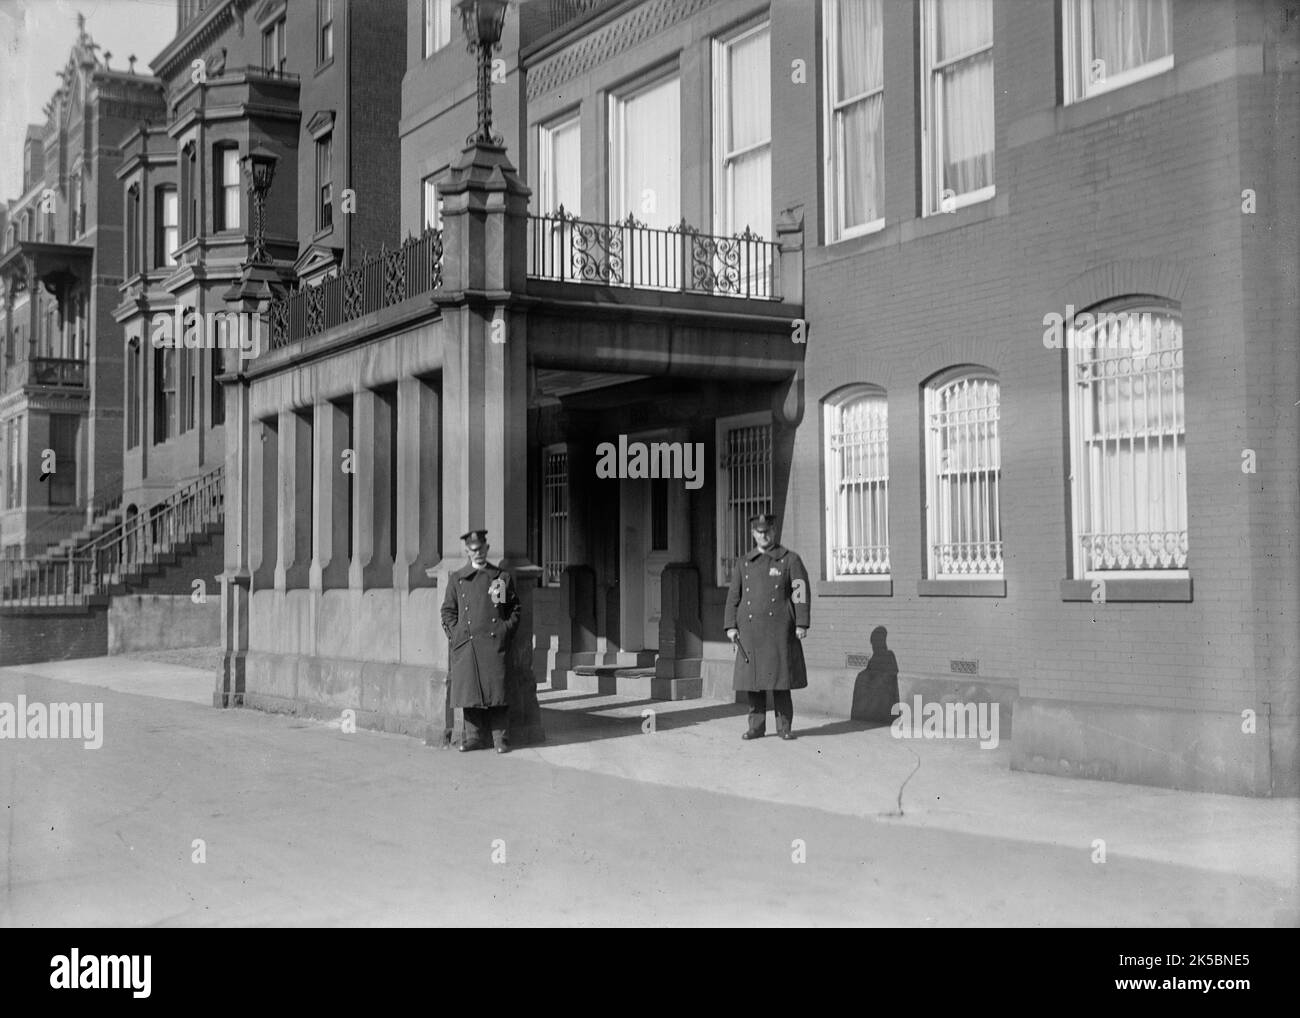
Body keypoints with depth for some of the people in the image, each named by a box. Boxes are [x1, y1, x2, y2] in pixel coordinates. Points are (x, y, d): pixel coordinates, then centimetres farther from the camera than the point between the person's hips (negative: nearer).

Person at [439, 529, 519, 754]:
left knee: (497, 689, -5)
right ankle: (474, 736, 8)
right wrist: (455, 634, 1)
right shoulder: (456, 579, 13)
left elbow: (514, 608, 15)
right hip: (466, 643, 1)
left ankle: (500, 737, 2)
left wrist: (506, 630, 2)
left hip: (495, 642, -1)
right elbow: (448, 611, 14)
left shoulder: (502, 577, 12)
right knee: (470, 691, -1)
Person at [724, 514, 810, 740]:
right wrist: (730, 626, 2)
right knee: (753, 679, 3)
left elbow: (801, 592, -1)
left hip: (779, 630, -3)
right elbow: (733, 596, 12)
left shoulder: (790, 560, 4)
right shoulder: (744, 564, 13)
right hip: (750, 630, 3)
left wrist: (801, 624, -9)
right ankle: (757, 726, 10)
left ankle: (784, 726, 7)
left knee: (780, 678, -2)